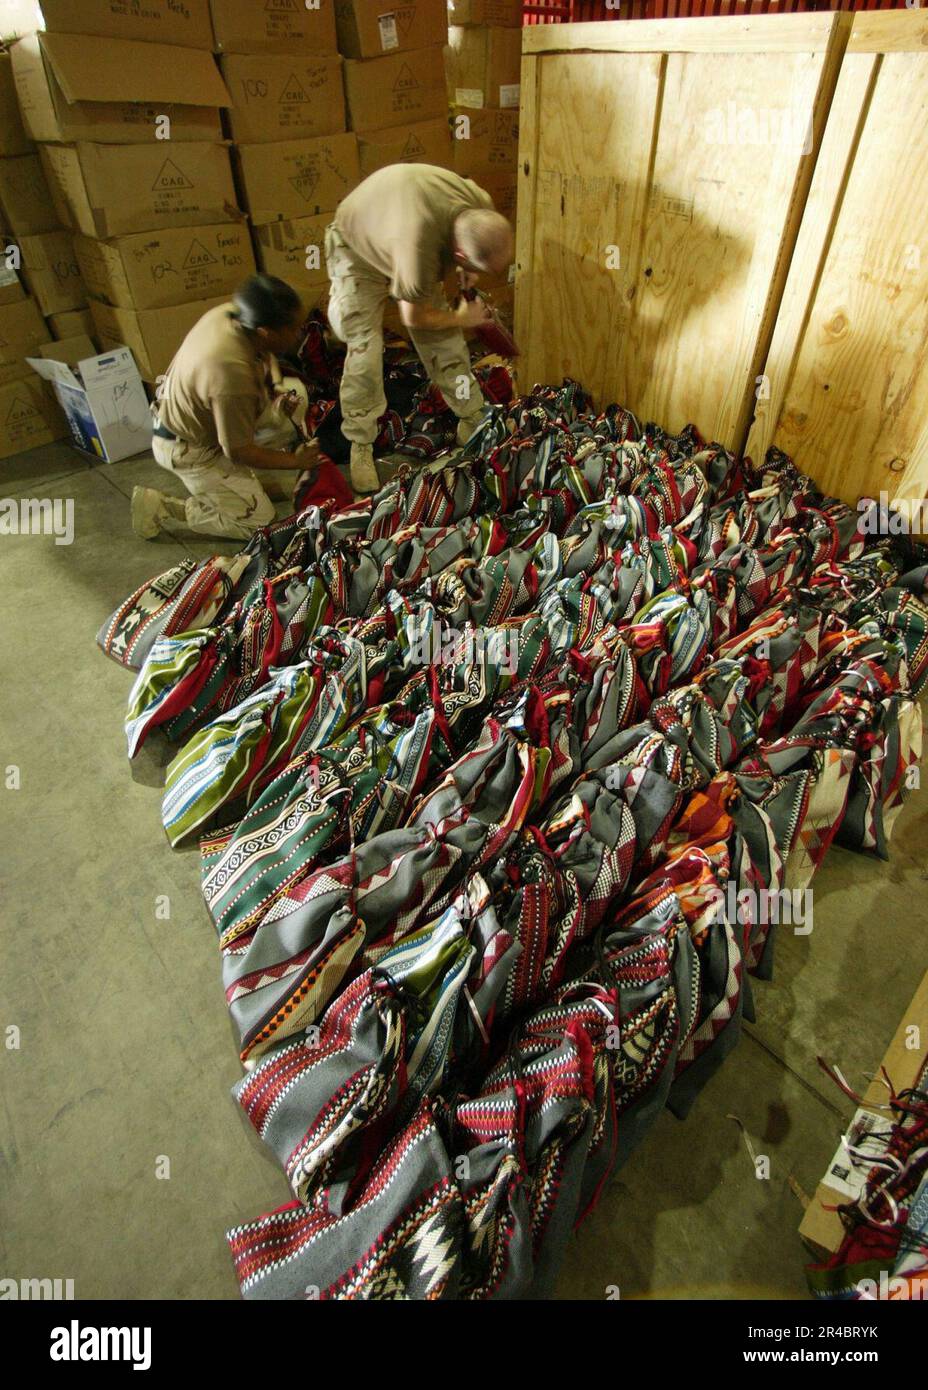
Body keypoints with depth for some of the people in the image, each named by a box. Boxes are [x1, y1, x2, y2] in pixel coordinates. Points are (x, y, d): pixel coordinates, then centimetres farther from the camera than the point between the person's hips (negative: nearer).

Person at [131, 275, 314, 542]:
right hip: (188, 451, -8)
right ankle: (162, 506, 4)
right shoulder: (232, 374, -37)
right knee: (259, 521, -2)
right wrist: (296, 461, -13)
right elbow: (240, 451, -27)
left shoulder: (228, 312, -14)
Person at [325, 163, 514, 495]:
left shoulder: (482, 205, -27)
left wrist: (468, 271, -7)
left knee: (446, 343, 1)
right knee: (364, 354, -14)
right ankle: (360, 447, 2)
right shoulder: (419, 249, -46)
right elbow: (413, 316, -27)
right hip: (358, 248, -6)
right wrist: (461, 318, -13)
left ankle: (471, 424, 16)